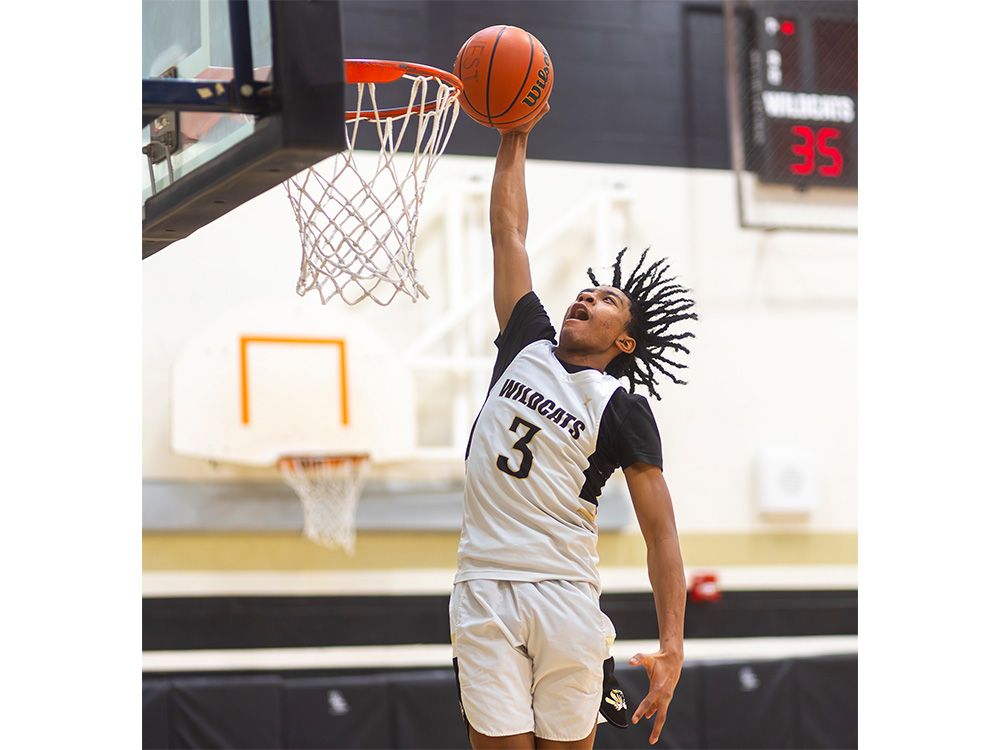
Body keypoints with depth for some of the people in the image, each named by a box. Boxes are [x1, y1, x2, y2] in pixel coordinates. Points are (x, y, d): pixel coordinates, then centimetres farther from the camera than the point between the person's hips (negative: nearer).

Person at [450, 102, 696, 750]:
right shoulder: (527, 345, 12)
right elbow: (509, 232, 15)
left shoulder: (624, 410, 0)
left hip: (566, 597, -3)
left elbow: (662, 533, -5)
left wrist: (672, 649, -14)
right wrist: (514, 138, 13)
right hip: (484, 592, 3)